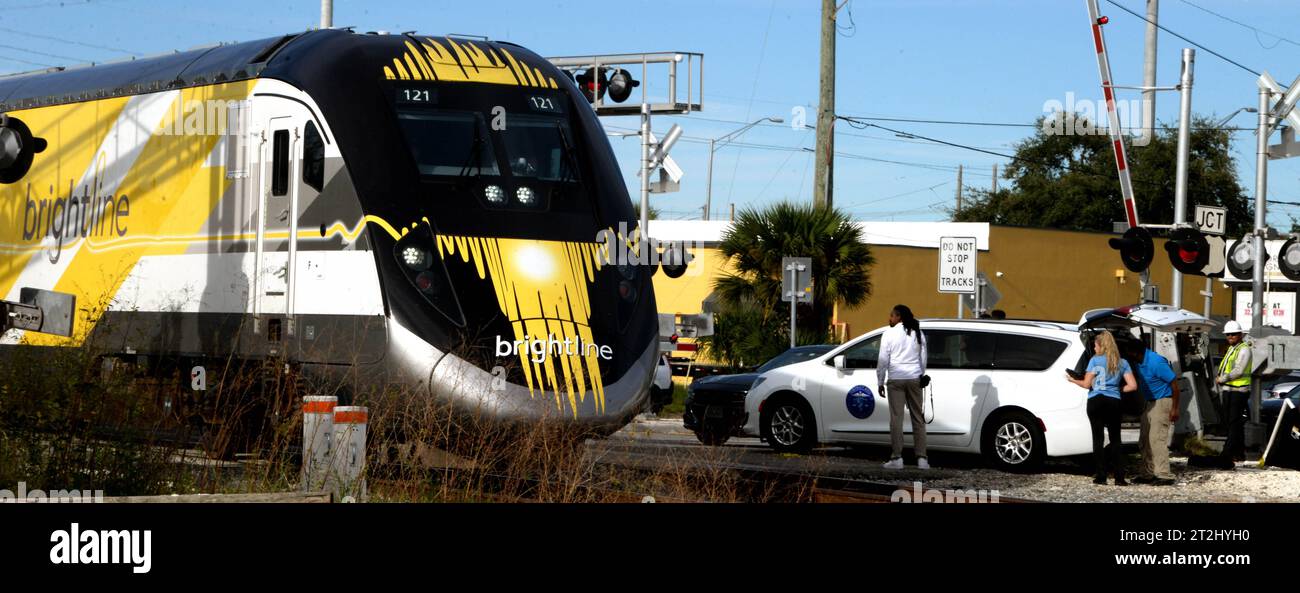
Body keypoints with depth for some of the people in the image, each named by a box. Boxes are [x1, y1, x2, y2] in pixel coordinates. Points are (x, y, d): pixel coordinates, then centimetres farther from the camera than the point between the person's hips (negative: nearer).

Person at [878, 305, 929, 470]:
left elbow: (883, 360, -4)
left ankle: (897, 458, -4)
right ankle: (921, 458, 3)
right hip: (914, 378, 4)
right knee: (918, 418, 6)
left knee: (896, 418, -2)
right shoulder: (918, 333, 11)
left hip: (896, 378, -4)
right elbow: (923, 359, 14)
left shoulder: (889, 334, -2)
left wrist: (880, 382, 3)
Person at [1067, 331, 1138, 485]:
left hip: (1095, 401, -2)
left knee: (1097, 438, 1)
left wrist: (1073, 380, 16)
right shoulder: (1123, 363, 10)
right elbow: (1133, 386, 3)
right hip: (1113, 402, 2)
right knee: (1115, 439, 7)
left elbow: (1087, 384, -2)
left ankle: (1101, 476, -1)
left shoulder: (1095, 361, 0)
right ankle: (1119, 477, 0)